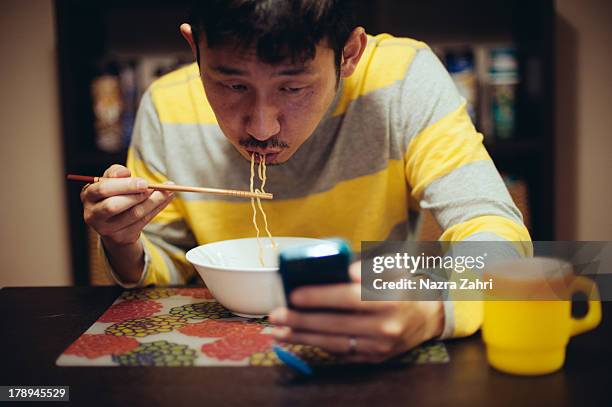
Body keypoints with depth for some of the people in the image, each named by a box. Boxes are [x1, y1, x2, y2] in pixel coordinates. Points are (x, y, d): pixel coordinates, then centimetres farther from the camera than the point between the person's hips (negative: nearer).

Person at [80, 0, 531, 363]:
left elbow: (496, 232, -21)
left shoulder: (404, 76, -17)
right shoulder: (167, 109, -10)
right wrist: (126, 248, -18)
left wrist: (430, 310, -41)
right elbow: (165, 274, 4)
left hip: (376, 370, -1)